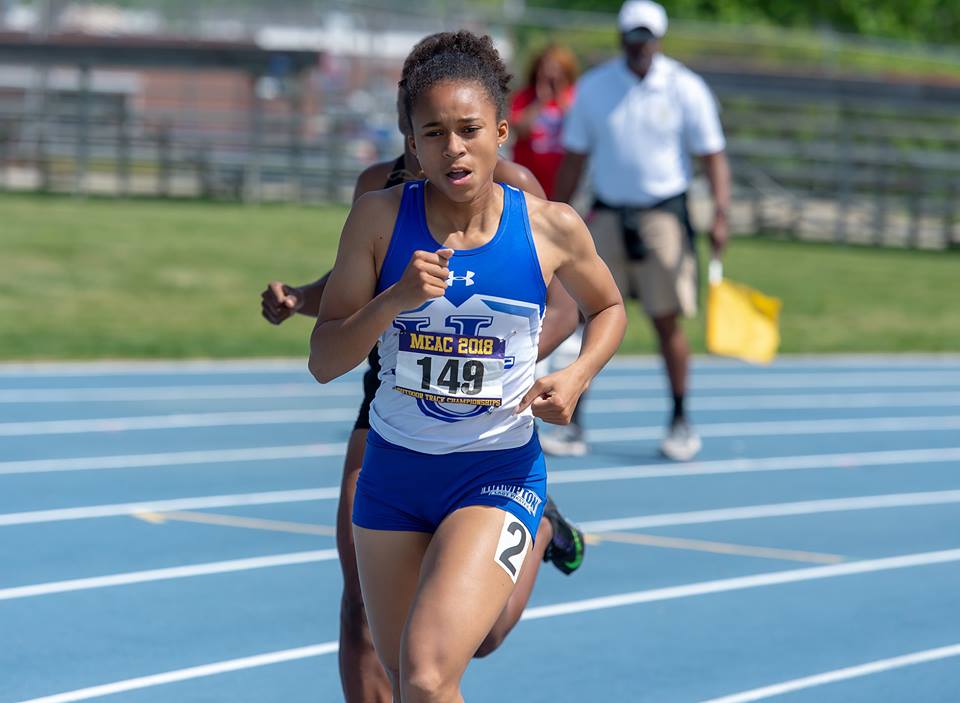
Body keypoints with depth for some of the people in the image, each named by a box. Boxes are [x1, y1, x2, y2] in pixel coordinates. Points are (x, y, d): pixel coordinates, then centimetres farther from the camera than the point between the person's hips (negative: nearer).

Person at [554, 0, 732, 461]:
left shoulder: (686, 89, -2)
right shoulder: (593, 88, 3)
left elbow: (712, 156, -1)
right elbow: (574, 159, 8)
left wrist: (720, 214, -13)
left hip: (663, 215, -1)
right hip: (606, 215, 1)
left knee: (667, 321, 1)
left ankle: (680, 422, 12)